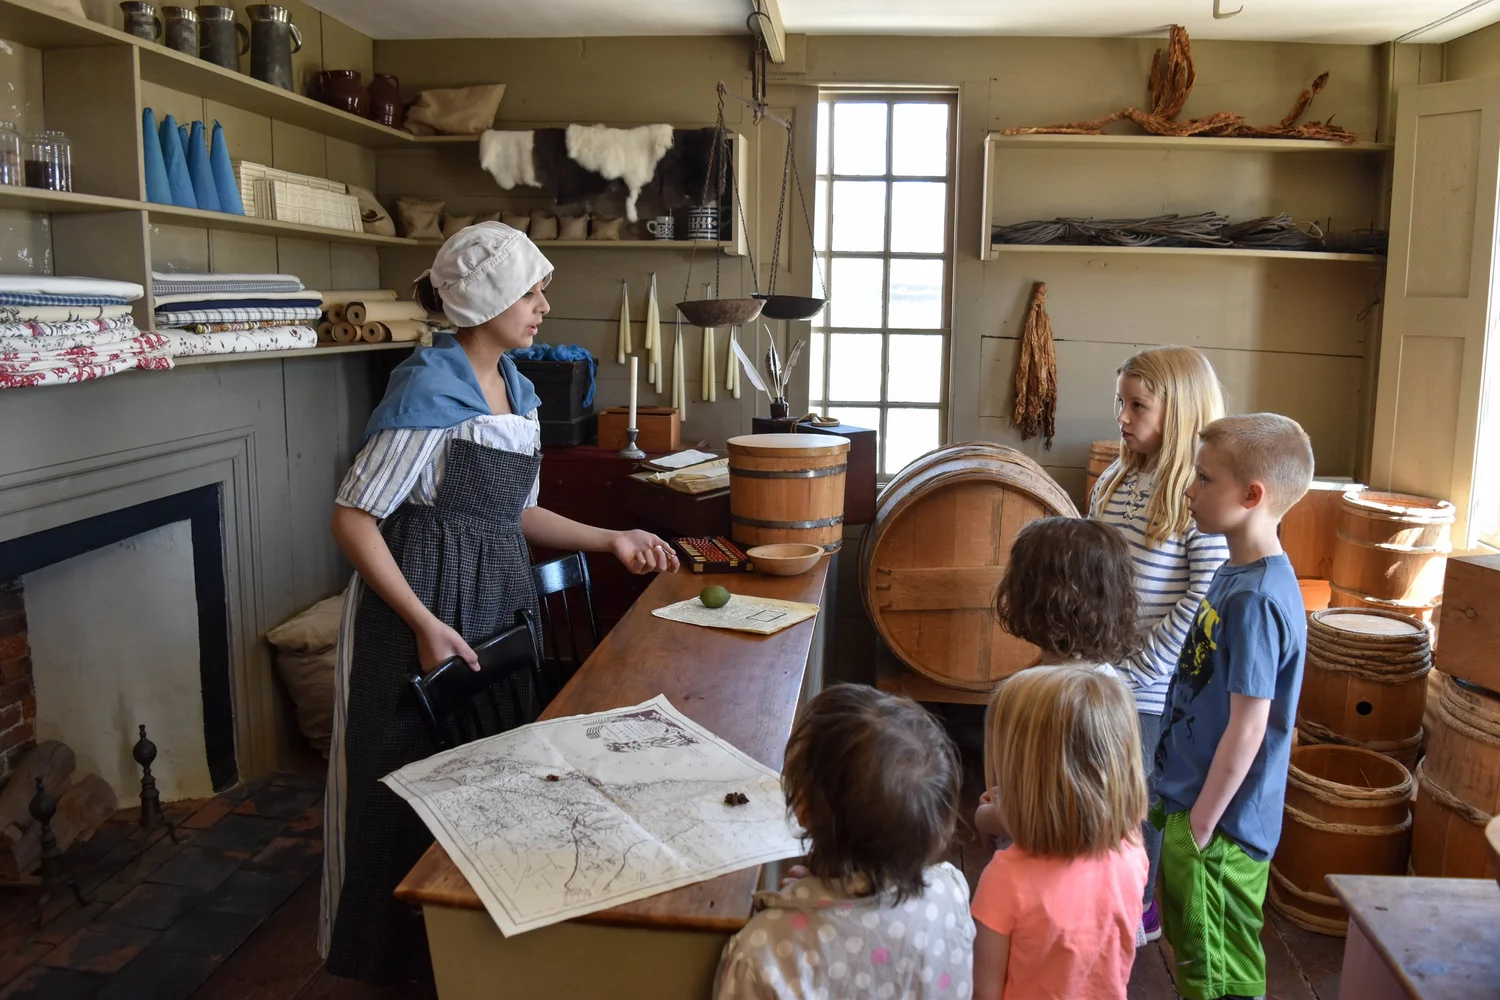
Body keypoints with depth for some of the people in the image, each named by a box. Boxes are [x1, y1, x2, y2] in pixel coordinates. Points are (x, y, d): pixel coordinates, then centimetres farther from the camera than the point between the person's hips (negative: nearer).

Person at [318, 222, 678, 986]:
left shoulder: (516, 389, 8)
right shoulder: (426, 390, -16)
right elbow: (353, 519, -16)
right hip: (425, 608, -7)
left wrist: (608, 540, 10)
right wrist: (424, 625, -22)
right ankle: (396, 954, 30)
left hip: (498, 601, 8)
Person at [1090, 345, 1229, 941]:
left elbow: (1201, 601, -18)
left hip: (1152, 690, -6)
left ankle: (1138, 909, 33)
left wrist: (1133, 670, -16)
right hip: (1095, 676, 6)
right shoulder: (1114, 479, 6)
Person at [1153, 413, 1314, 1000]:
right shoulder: (1237, 574, 5)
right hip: (1192, 801, 9)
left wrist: (1201, 826, -16)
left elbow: (1247, 730, -24)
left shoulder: (1257, 599, -25)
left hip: (1221, 825, -9)